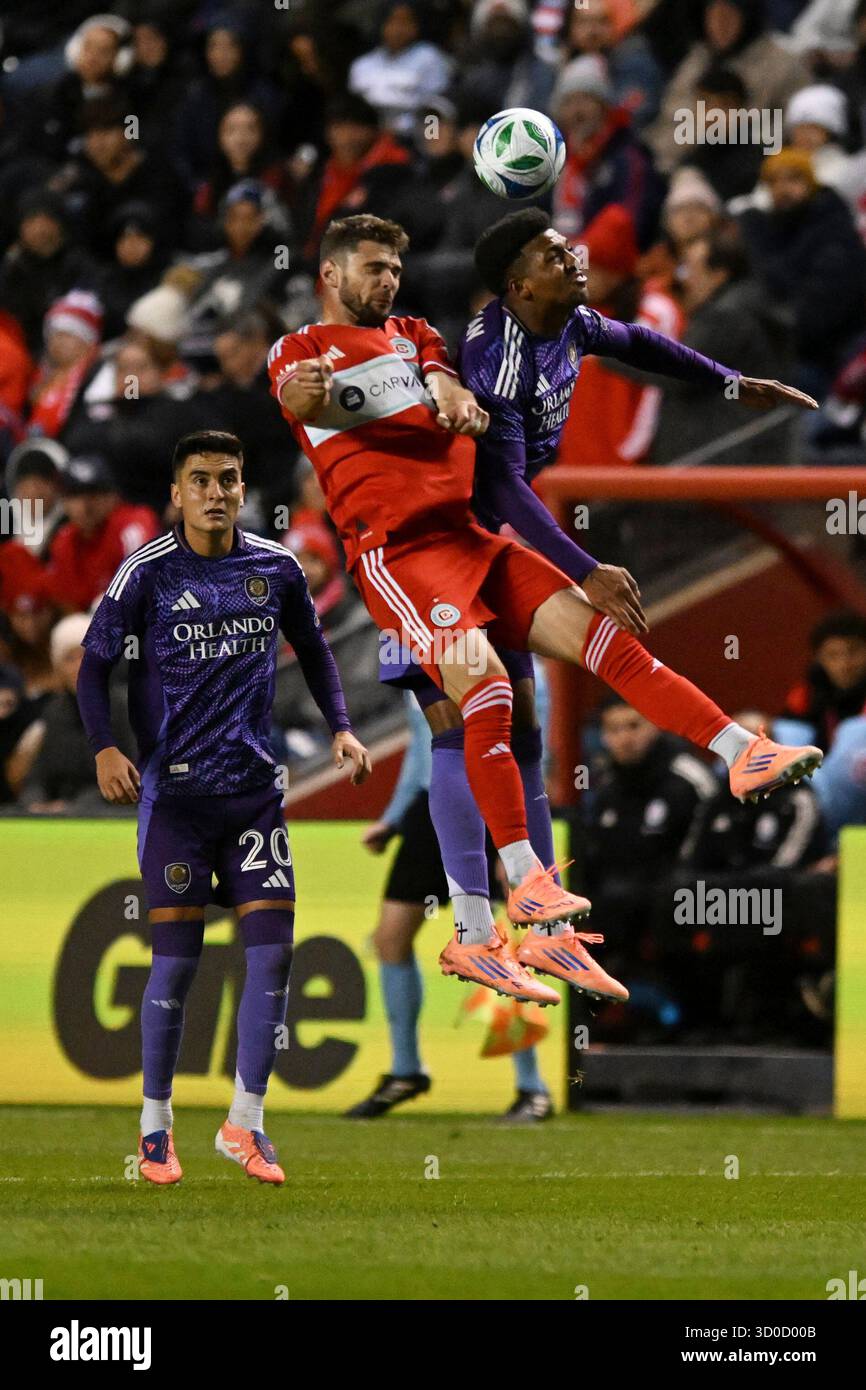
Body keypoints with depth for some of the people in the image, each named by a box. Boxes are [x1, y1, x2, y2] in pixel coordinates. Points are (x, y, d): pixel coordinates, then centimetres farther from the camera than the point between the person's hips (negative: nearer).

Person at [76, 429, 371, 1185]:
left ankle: (245, 1122, 6)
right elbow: (96, 662, 0)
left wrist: (340, 727, 9)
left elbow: (312, 648, 21)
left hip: (254, 789, 3)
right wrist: (105, 748, -14)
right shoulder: (148, 572, -5)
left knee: (274, 950, -4)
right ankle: (156, 1126, 12)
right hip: (175, 792, -3)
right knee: (176, 960, -2)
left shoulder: (276, 568, 5)